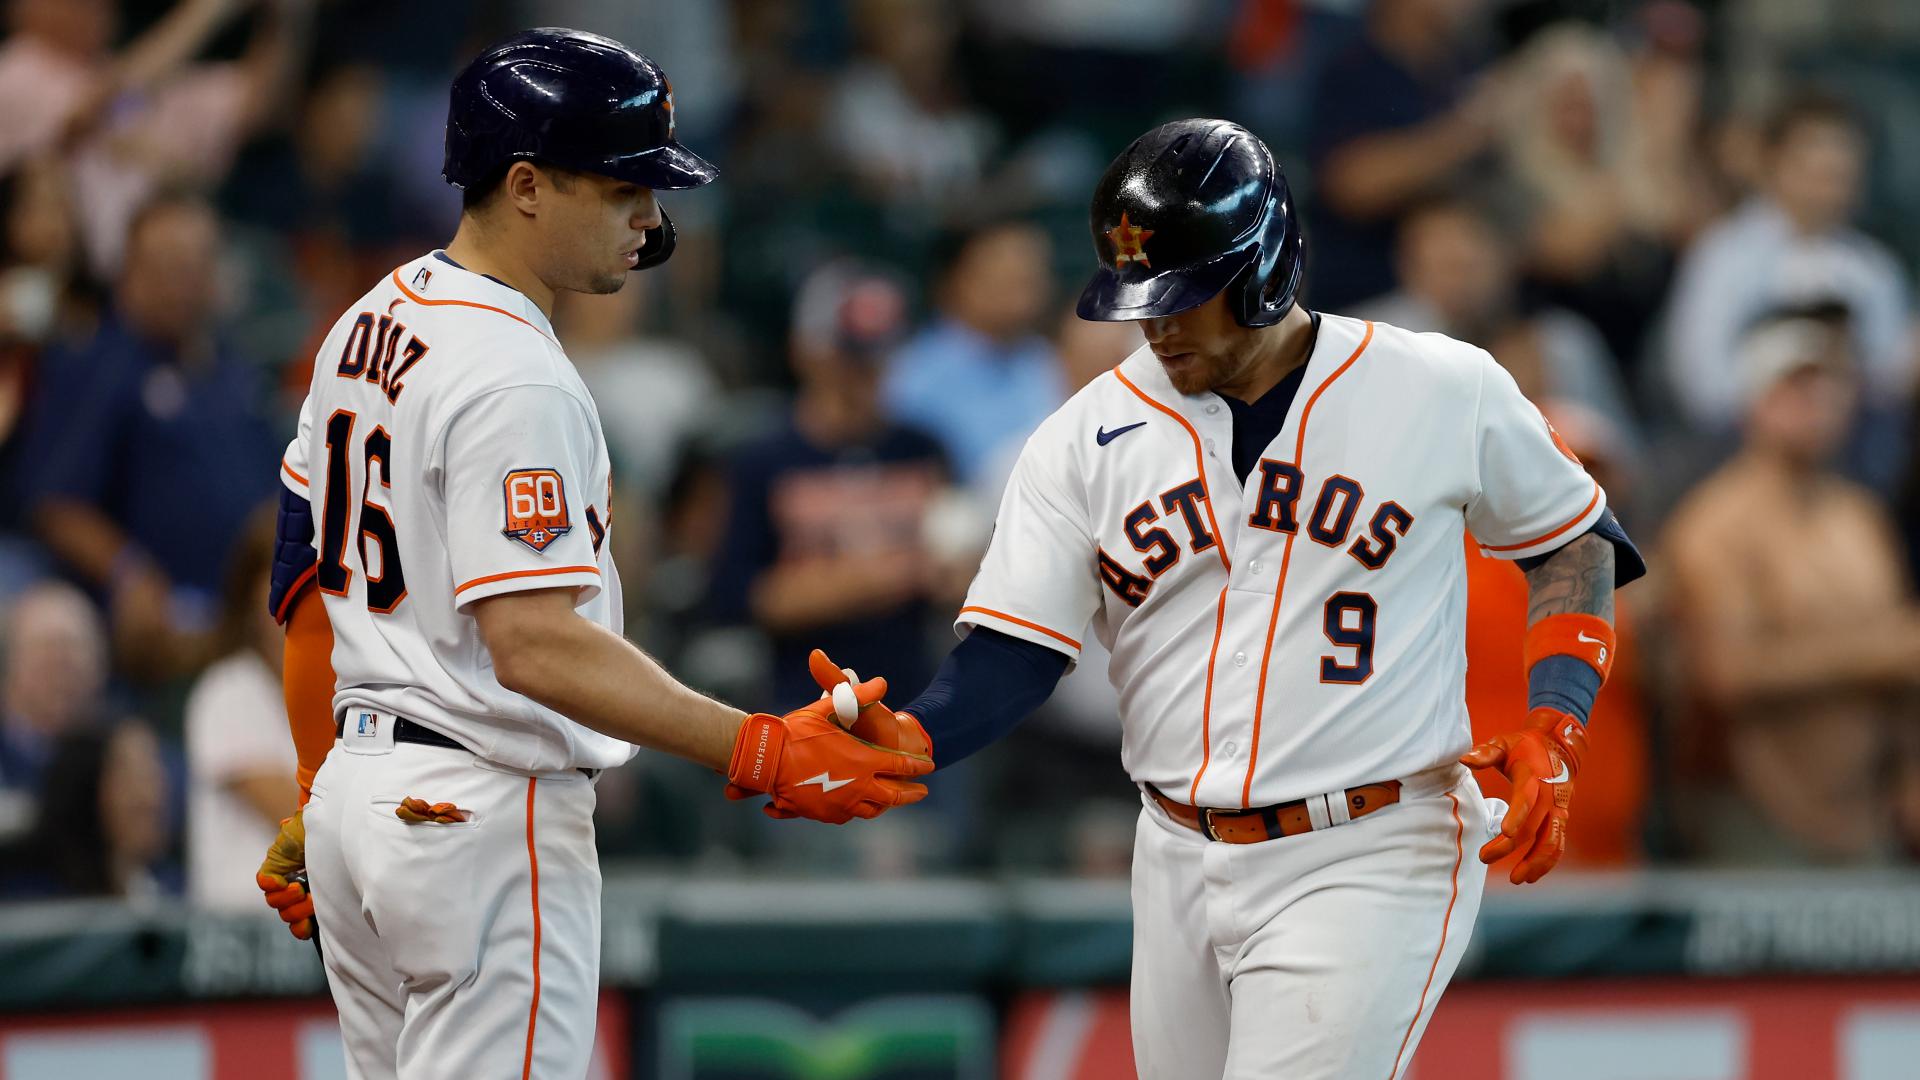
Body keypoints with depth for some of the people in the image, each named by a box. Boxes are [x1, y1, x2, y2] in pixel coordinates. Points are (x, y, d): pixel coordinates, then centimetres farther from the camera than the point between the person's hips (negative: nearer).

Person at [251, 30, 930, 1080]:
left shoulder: (369, 324, 11)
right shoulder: (514, 379, -19)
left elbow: (305, 591, 18)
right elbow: (535, 644, -27)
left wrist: (317, 796, 26)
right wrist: (755, 751, -32)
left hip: (356, 791, 10)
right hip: (483, 815, -10)